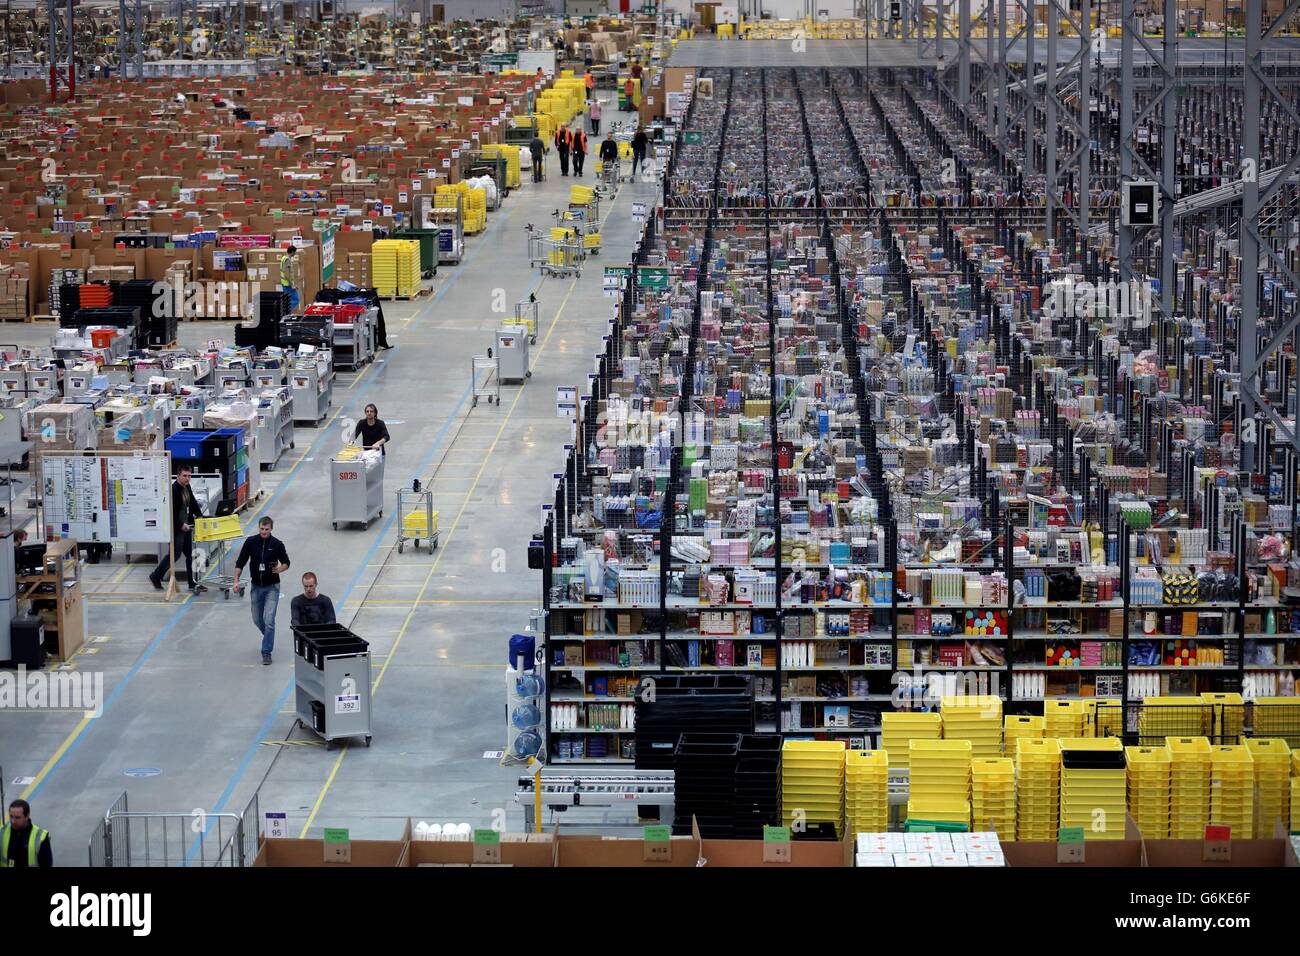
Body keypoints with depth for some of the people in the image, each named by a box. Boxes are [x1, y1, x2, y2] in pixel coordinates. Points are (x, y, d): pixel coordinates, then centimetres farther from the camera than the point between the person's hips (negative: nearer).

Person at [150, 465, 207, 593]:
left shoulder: (187, 488, 8)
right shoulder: (173, 490, -19)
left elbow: (193, 503, 20)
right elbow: (172, 511, -21)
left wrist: (199, 516, 8)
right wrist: (181, 525, -18)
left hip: (186, 526, 9)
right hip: (177, 529, -9)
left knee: (189, 555, 10)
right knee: (174, 554, -2)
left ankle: (192, 583, 15)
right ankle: (155, 577, 13)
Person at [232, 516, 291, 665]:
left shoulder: (277, 544, -8)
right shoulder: (250, 542, -4)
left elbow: (286, 563, 4)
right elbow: (240, 562, 2)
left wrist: (279, 569, -18)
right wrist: (236, 580, -6)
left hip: (272, 587, -3)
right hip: (256, 586, 3)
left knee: (269, 620, -12)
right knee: (257, 619, 13)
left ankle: (266, 652, -6)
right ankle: (269, 638, 42)